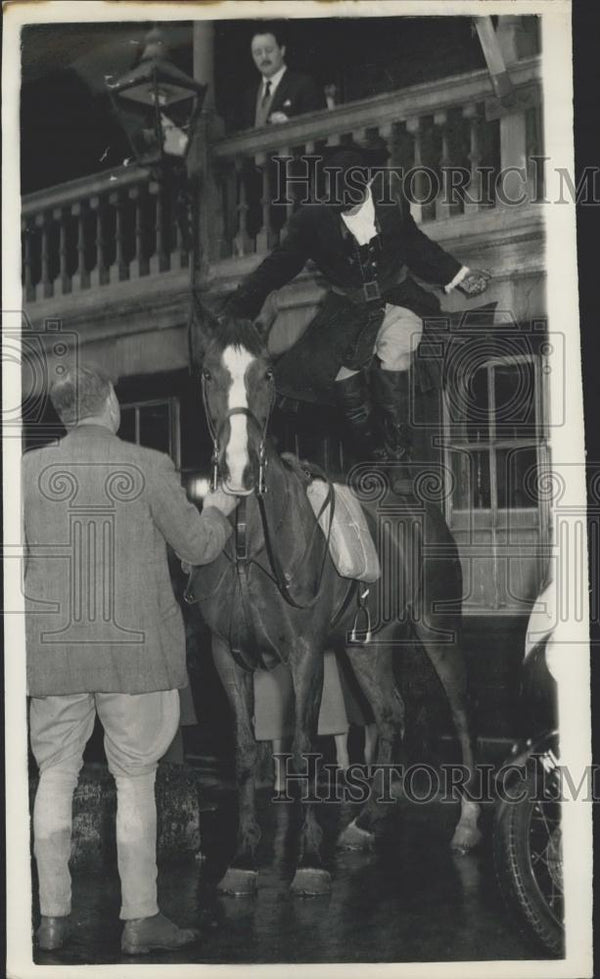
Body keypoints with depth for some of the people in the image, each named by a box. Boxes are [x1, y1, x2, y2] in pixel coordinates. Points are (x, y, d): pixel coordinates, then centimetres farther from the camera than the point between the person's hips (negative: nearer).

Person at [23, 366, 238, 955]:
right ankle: (139, 919, 10)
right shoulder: (148, 467, -6)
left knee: (55, 778, 12)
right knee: (135, 781, 6)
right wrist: (217, 510, 22)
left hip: (51, 650, 2)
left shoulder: (29, 470, 1)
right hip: (134, 650, -2)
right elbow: (198, 547, 3)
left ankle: (53, 917, 15)